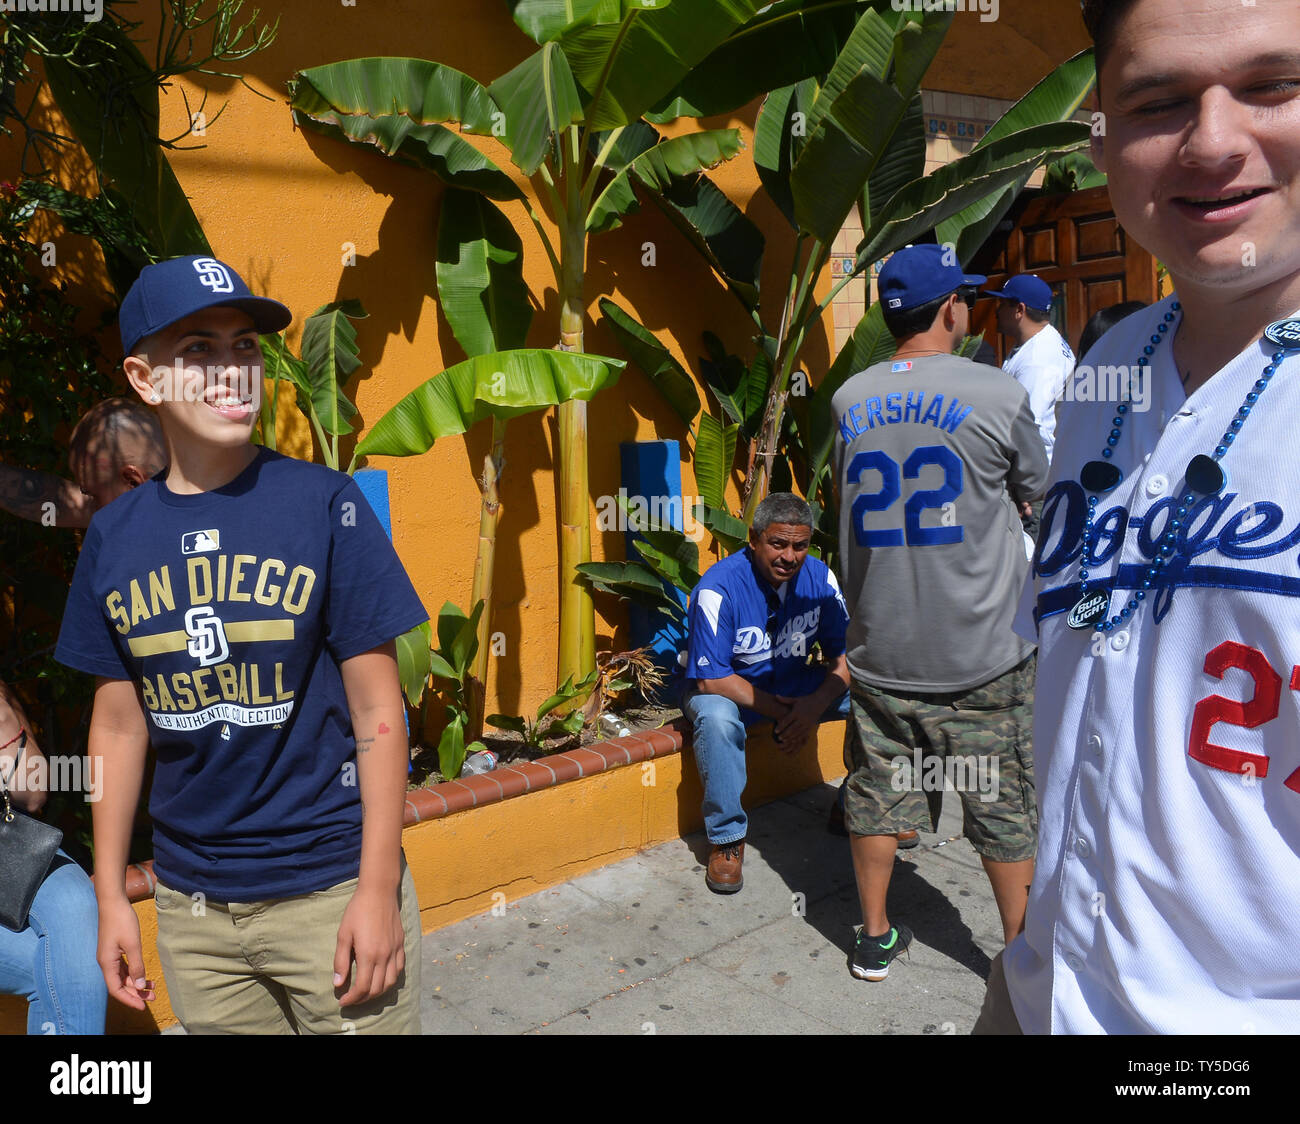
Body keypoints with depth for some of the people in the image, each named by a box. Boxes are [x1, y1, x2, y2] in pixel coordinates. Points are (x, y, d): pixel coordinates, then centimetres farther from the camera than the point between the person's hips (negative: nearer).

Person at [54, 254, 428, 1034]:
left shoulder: (324, 503, -10)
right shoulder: (114, 536, 2)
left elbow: (376, 712, -10)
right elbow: (119, 724, 8)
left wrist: (378, 890, -11)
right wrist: (111, 897, 9)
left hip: (330, 886, -3)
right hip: (191, 907, 4)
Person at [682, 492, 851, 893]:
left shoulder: (819, 578, -11)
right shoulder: (719, 588, -25)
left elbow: (844, 656, -7)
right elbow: (710, 680, -25)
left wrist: (815, 704, -25)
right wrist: (778, 711, -25)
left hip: (793, 684, 5)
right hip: (726, 688, -4)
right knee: (716, 718, -38)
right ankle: (727, 839, -18)